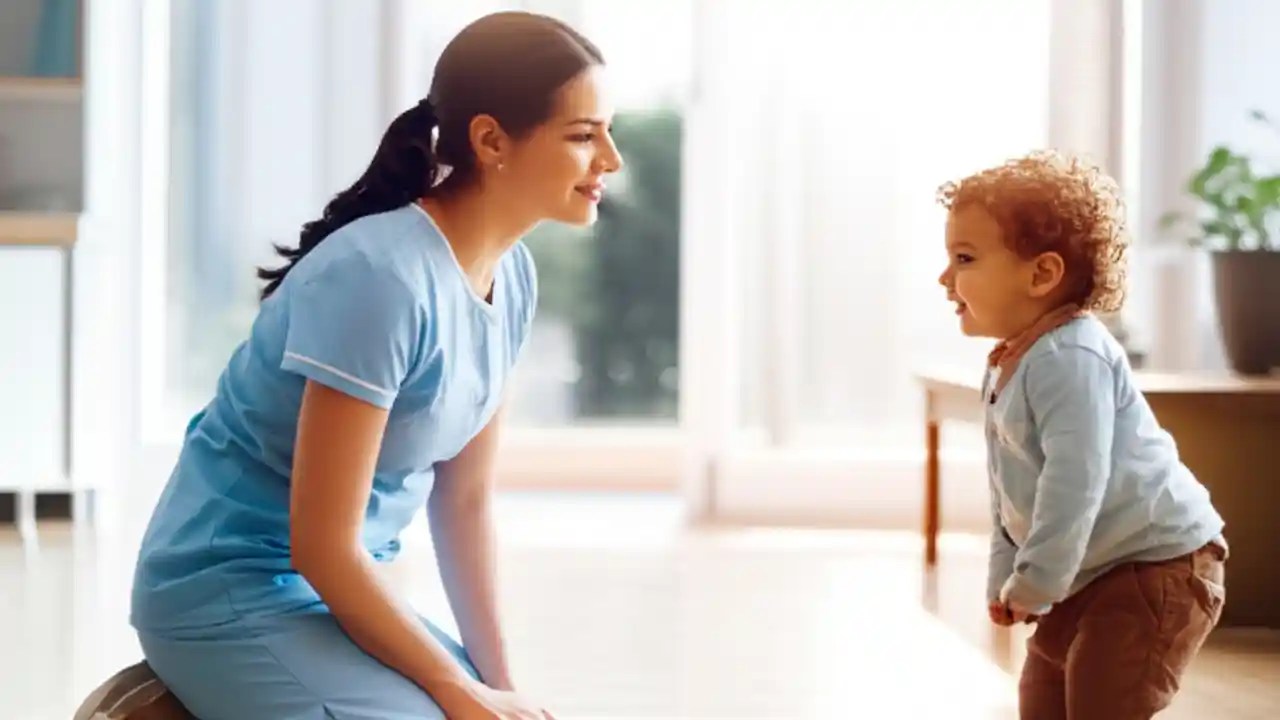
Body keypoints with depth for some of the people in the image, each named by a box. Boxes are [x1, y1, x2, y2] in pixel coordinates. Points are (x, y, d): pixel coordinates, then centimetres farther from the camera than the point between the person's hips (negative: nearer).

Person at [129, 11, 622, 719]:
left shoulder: (511, 276, 0)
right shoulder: (381, 277, -25)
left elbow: (466, 501, 5)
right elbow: (323, 546, -23)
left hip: (336, 589, 8)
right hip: (228, 594, -8)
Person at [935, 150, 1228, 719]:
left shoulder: (1071, 359, -23)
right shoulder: (1004, 368, 10)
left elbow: (1075, 480, -30)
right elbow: (1011, 492, 18)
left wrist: (1034, 582, -24)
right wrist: (1005, 577, 12)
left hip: (1159, 562, -11)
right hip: (1094, 572, 11)